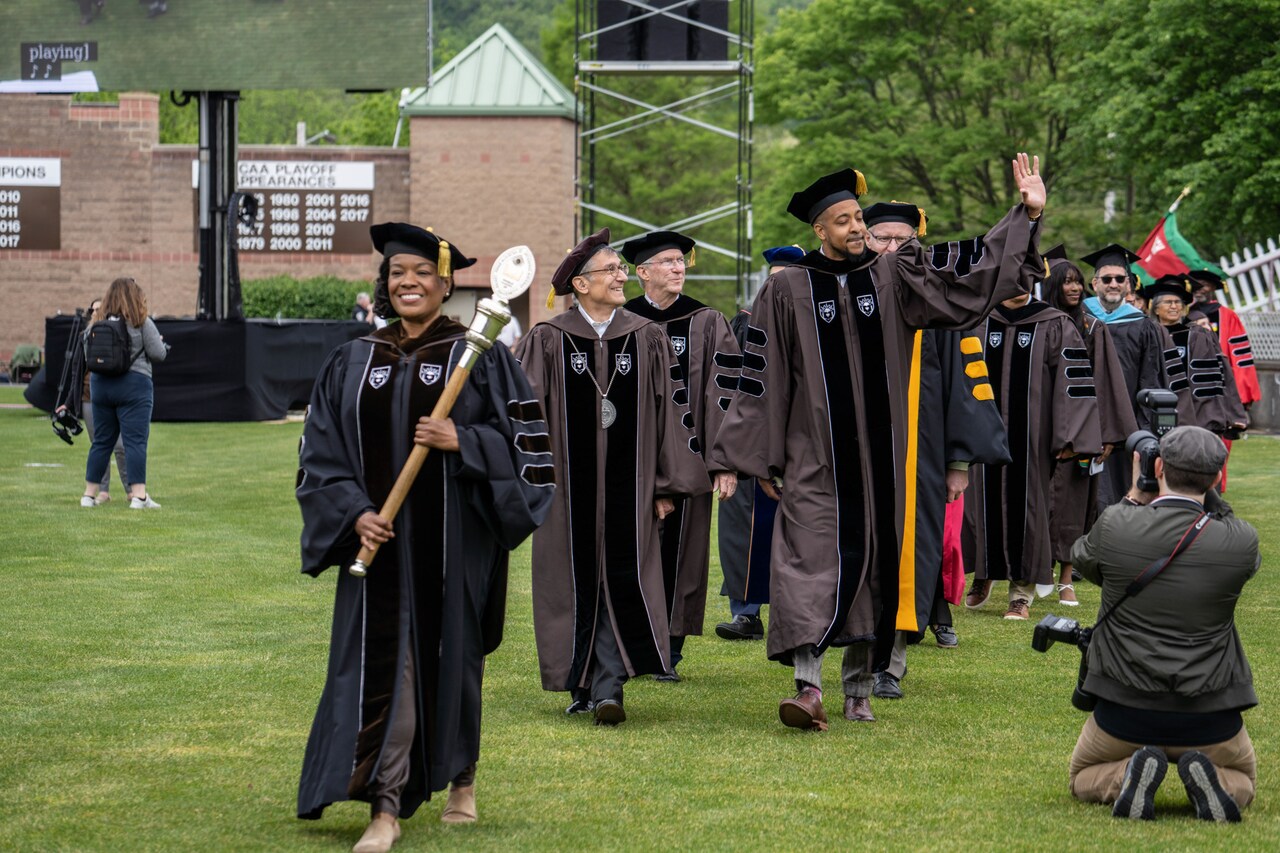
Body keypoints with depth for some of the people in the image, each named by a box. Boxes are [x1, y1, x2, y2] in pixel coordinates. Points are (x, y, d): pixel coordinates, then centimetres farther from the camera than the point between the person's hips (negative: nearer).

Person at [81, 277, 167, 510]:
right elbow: (158, 354, -7)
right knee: (136, 441, -5)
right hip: (133, 384, -5)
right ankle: (138, 495, -10)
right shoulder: (141, 322, -6)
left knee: (101, 441, 13)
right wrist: (161, 344, 15)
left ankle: (90, 493, 15)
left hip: (100, 384, 5)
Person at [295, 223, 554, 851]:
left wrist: (462, 442, -19)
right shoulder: (353, 363, 8)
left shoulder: (480, 357, 0)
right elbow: (322, 452, 6)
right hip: (379, 538, 2)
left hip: (455, 539, -2)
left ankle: (461, 778, 30)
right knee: (379, 667, -3)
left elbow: (526, 438, -4)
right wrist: (354, 512, -9)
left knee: (450, 657, 8)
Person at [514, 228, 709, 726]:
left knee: (621, 582, -7)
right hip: (568, 484, -1)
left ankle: (609, 688, -9)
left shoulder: (647, 340, 6)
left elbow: (671, 410, 8)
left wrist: (667, 485, 5)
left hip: (627, 485, 1)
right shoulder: (548, 341, 0)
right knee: (574, 583, 4)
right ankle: (581, 686, 15)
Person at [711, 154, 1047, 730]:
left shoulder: (893, 278, 6)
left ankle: (856, 687, 20)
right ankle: (809, 688, -19)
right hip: (815, 456, -3)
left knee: (871, 559, 9)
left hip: (878, 455, 3)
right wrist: (756, 458, 0)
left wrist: (1027, 215, -5)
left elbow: (971, 268, 4)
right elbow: (762, 376, 1)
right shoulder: (788, 290, -2)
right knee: (811, 562, -13)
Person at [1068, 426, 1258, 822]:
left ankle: (1127, 776, -6)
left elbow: (1082, 559, 10)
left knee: (1084, 780, 27)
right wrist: (1209, 495, 10)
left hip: (1127, 710, 0)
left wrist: (1135, 497, 14)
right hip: (1209, 715, 0)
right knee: (1242, 784, 29)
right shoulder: (1241, 542, -14)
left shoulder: (1115, 526, -14)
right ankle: (1207, 777, -6)